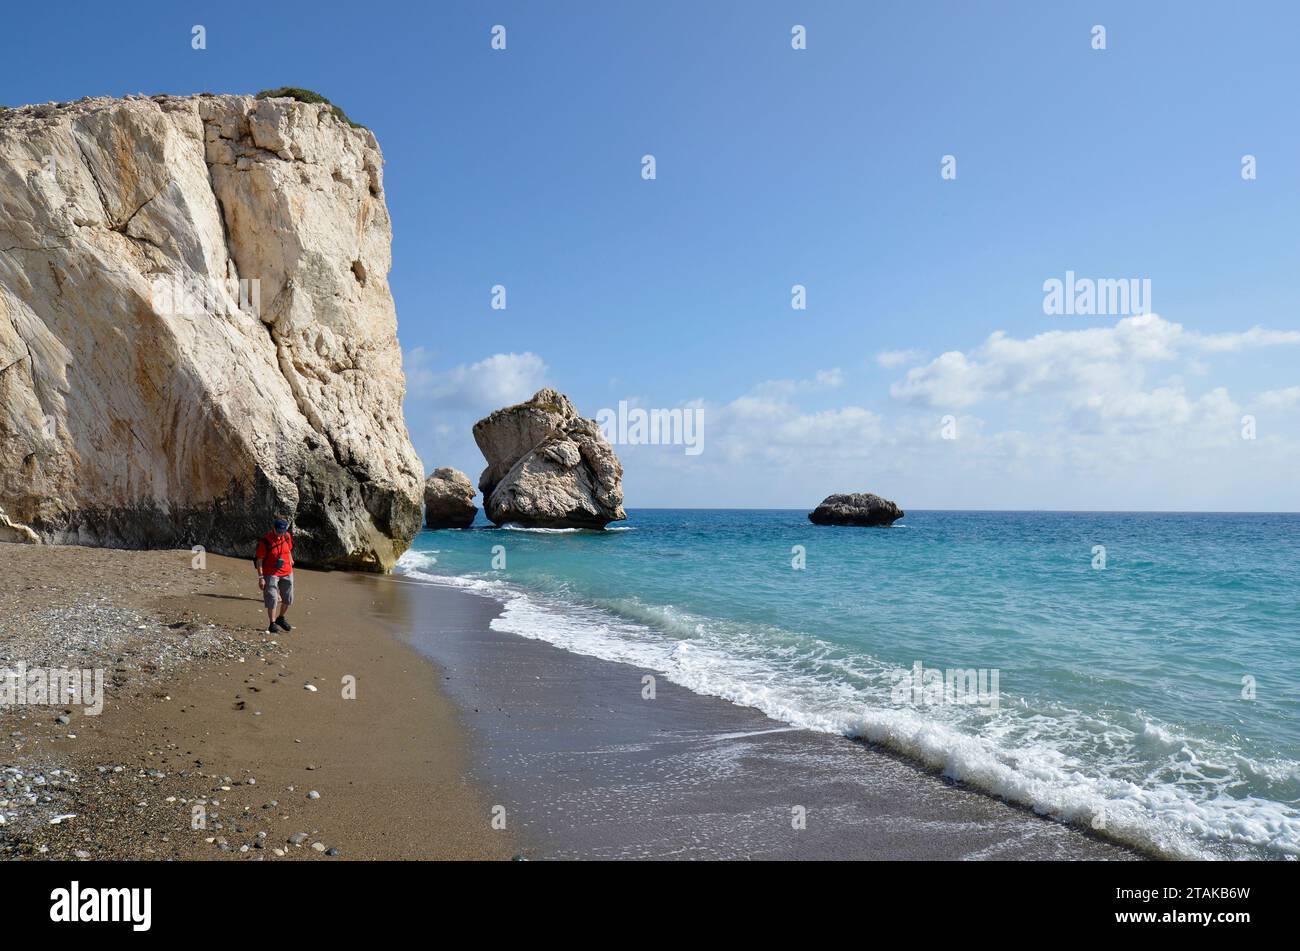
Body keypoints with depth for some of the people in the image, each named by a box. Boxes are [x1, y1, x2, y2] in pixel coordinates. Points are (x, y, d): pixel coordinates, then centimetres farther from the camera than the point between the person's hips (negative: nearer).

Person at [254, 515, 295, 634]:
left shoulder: (287, 536, -2)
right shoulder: (266, 540, -19)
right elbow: (259, 560, -16)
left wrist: (291, 563, 17)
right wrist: (260, 577, -18)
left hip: (287, 572, 5)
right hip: (271, 574, -5)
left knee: (288, 598, 12)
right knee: (272, 599, -5)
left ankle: (280, 618, 33)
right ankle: (272, 624, 8)